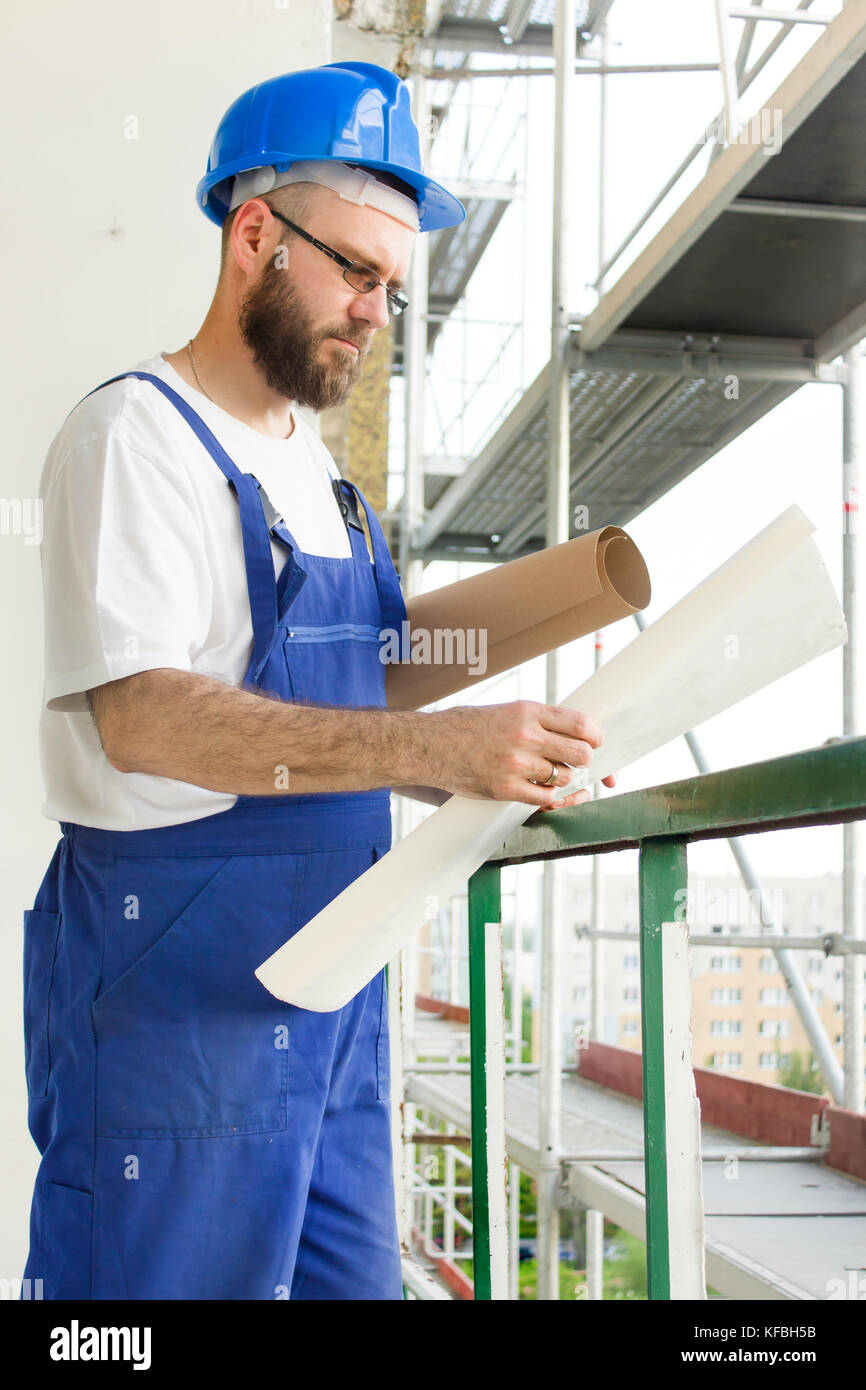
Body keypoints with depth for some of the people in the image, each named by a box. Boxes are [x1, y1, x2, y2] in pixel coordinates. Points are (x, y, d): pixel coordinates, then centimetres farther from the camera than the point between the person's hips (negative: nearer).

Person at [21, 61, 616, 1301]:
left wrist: (492, 766, 6)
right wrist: (431, 745, -30)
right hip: (178, 977, -8)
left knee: (347, 1275, 13)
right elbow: (141, 716, -23)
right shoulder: (137, 433, -9)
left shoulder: (315, 467, 18)